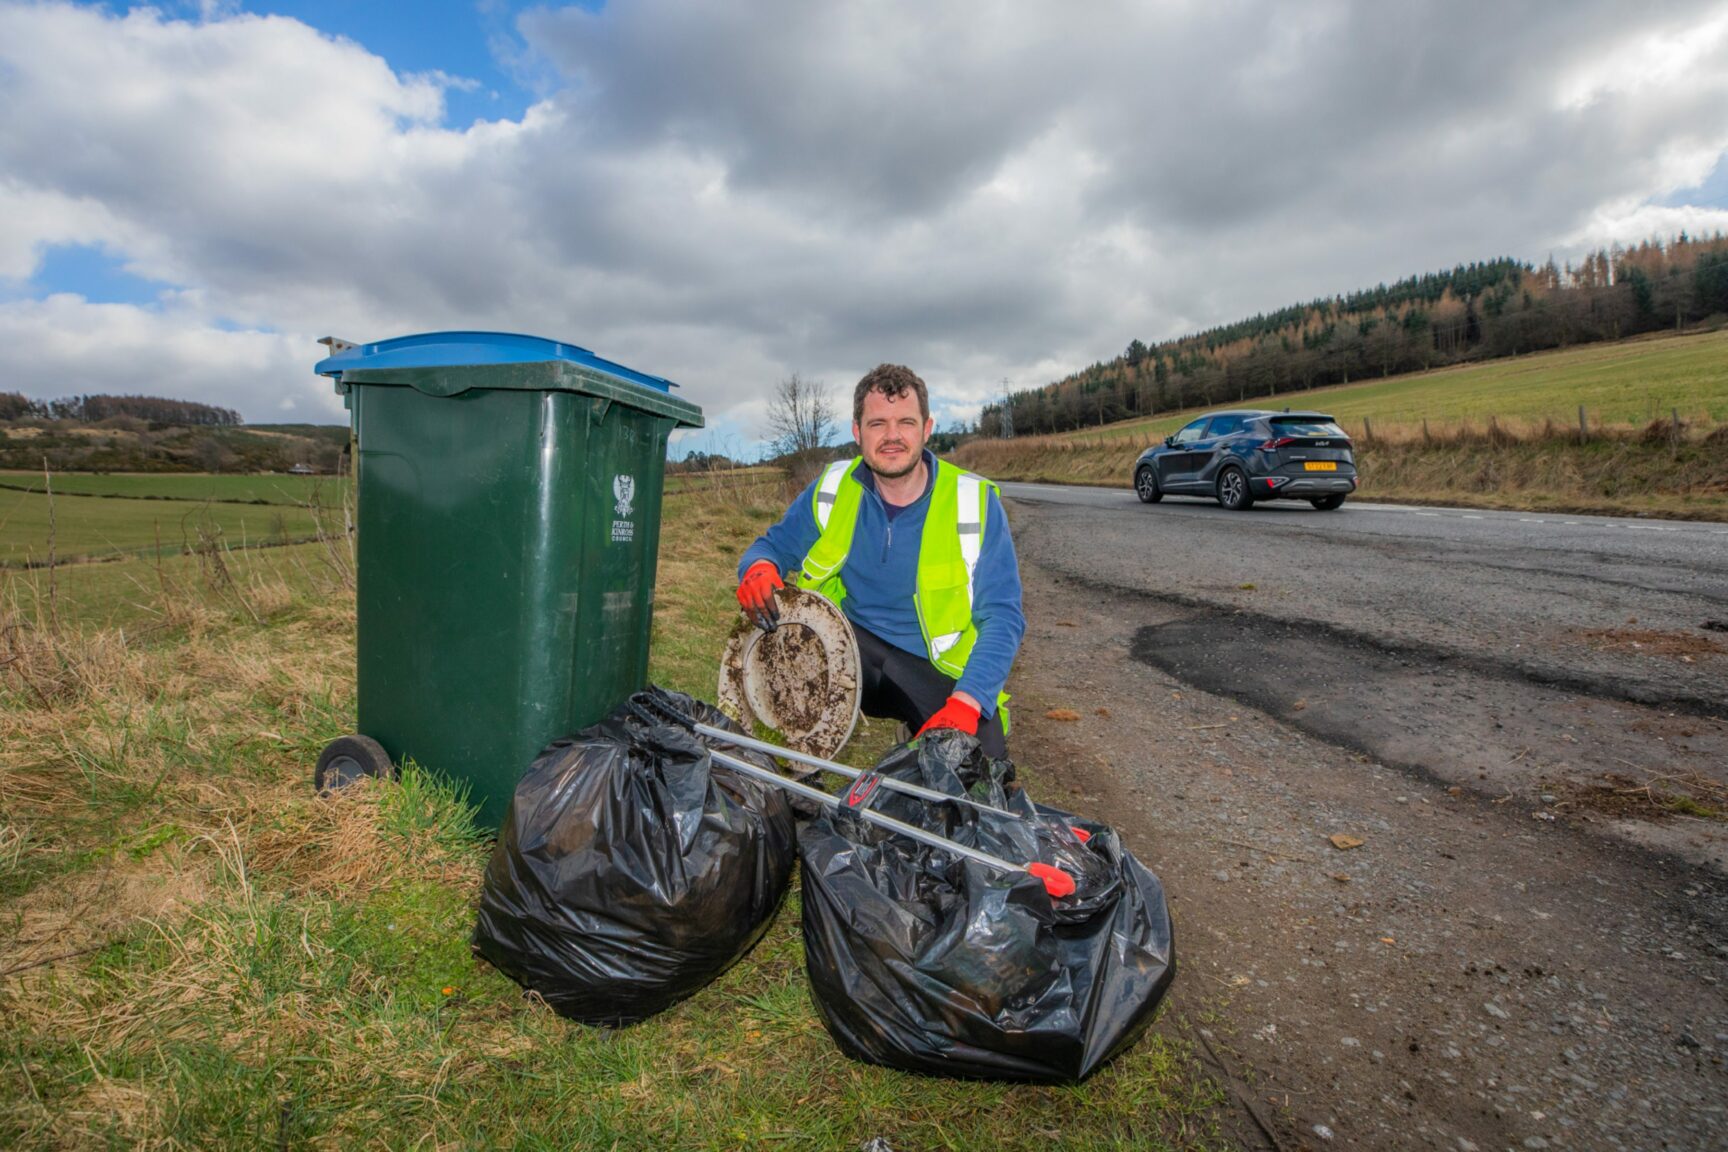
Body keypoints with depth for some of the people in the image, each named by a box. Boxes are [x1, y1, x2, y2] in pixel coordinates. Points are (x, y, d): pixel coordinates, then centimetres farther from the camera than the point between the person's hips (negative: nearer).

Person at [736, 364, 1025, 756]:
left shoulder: (974, 502, -11)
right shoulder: (832, 488, -2)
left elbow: (1002, 615, -13)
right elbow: (773, 545, 7)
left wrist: (966, 701, -29)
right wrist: (759, 567, -20)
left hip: (938, 669, -1)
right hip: (852, 649, 2)